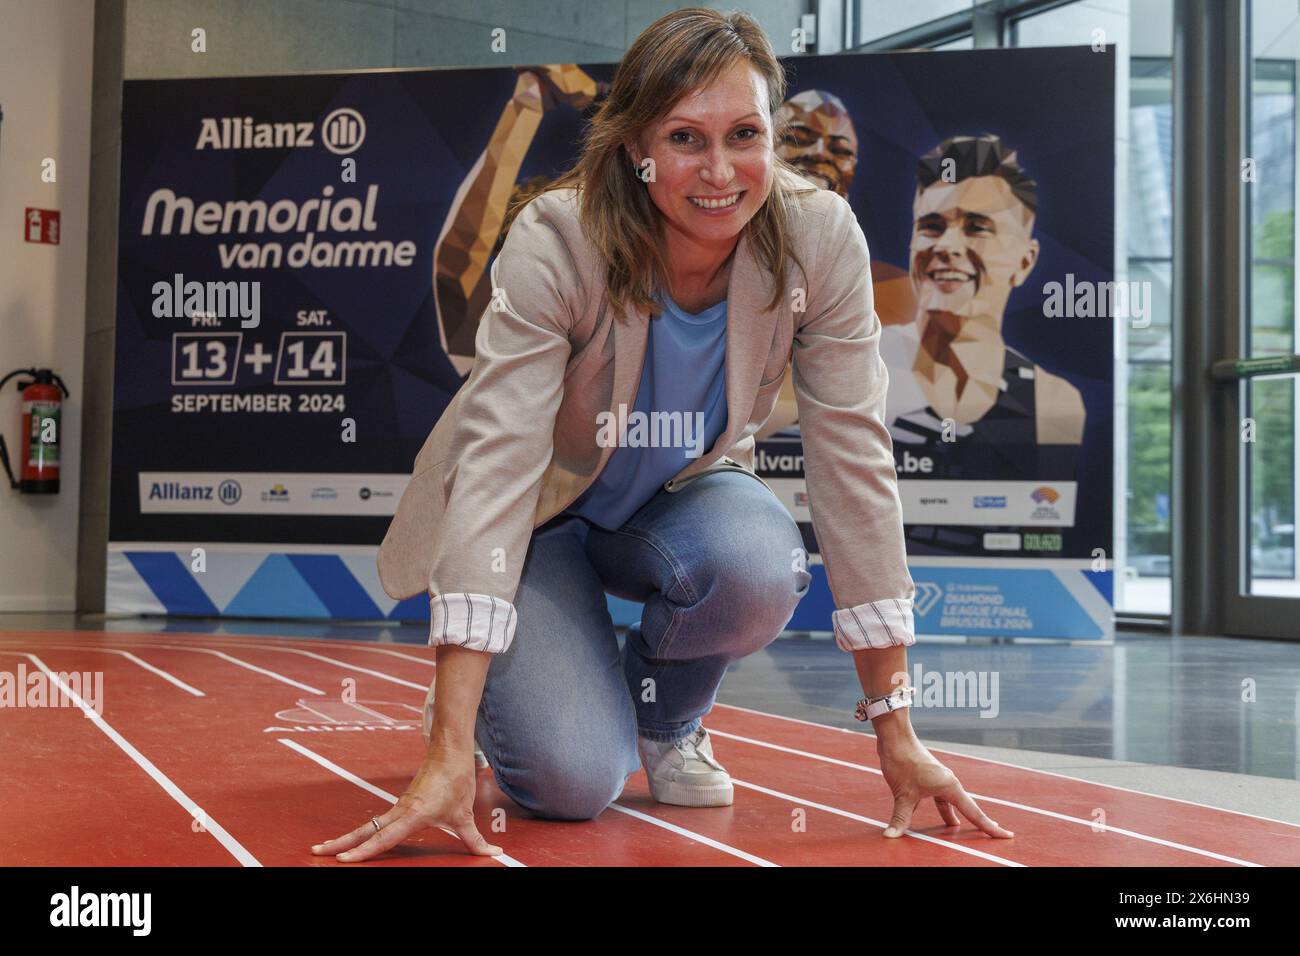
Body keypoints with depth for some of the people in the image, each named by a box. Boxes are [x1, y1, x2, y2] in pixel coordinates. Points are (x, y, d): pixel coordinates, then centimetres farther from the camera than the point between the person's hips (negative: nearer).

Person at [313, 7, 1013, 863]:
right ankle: (506, 685, 14)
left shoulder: (820, 238, -23)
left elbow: (855, 457, -20)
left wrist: (895, 730, -21)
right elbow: (496, 462, -36)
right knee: (573, 779, -23)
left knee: (760, 567, -32)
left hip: (681, 501, 3)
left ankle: (667, 713, 2)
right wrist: (449, 759, -43)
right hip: (544, 513, -2)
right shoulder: (555, 242, -30)